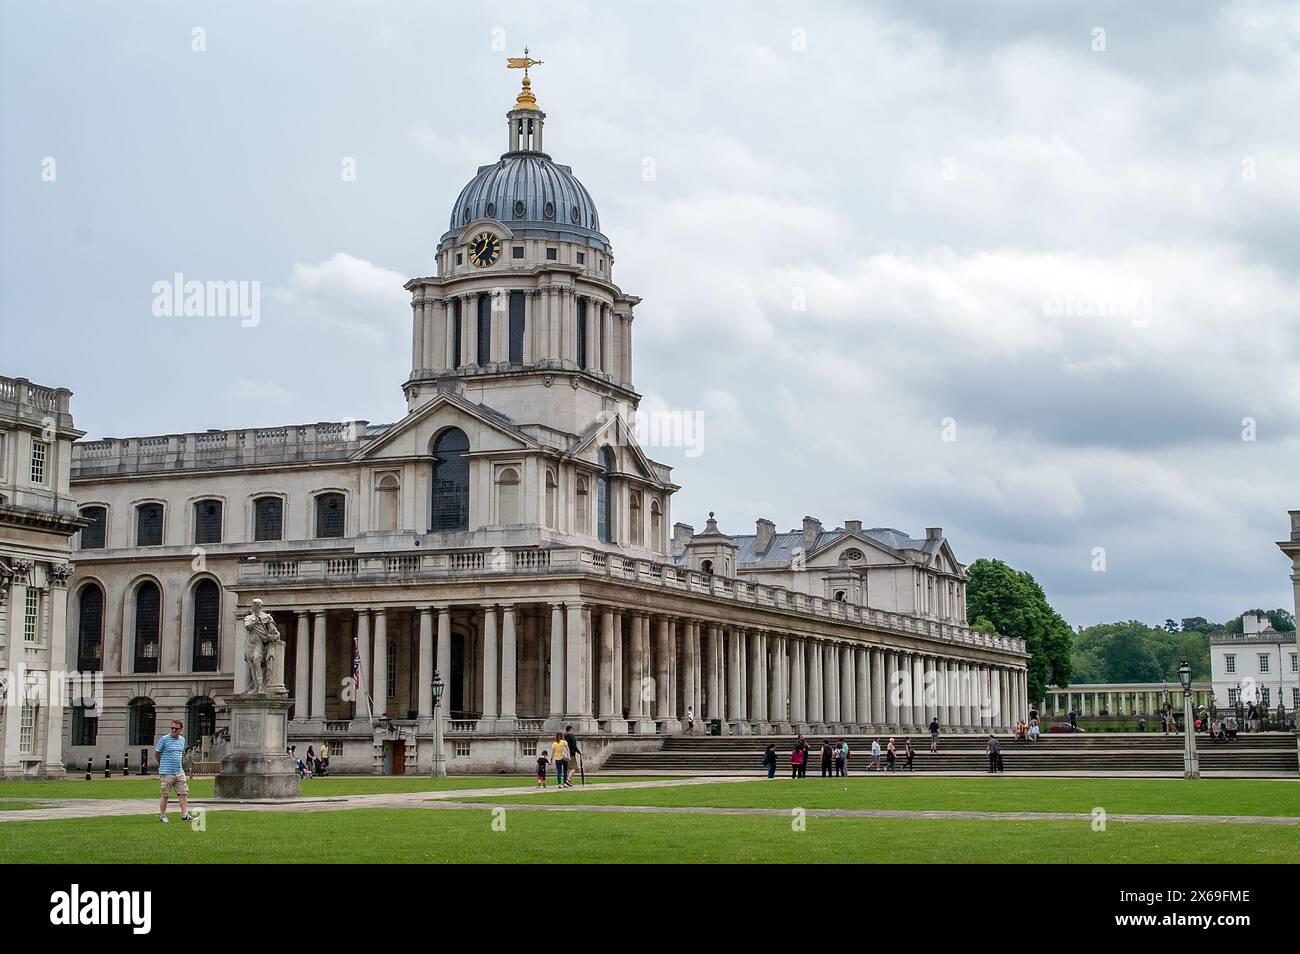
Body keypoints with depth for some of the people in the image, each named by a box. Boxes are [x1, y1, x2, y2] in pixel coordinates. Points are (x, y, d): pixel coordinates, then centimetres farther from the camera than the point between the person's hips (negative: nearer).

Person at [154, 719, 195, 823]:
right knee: (165, 795, 1)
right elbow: (156, 753, 2)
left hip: (179, 772, 5)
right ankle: (162, 816, 11)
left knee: (183, 793, 0)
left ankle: (185, 815, 2)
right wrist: (162, 765, 10)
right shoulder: (164, 739, -6)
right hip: (166, 772, -5)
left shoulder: (182, 740, 12)